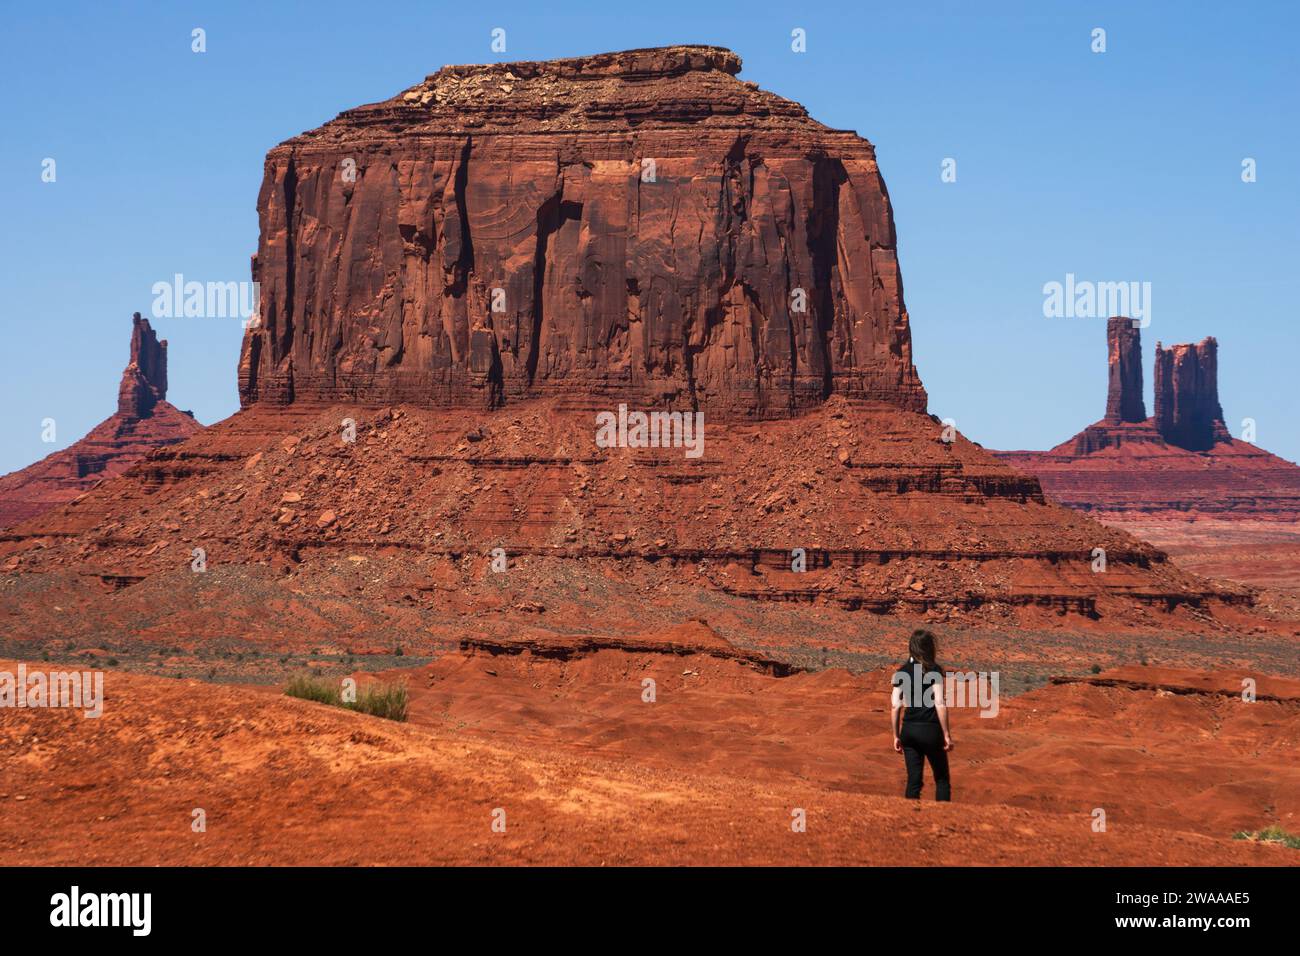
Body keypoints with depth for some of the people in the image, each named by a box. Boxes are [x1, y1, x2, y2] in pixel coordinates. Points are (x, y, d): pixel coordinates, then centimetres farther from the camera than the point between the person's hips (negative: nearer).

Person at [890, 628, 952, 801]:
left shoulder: (901, 673, 5)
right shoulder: (934, 671, -7)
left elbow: (895, 706, 3)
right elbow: (940, 704, -12)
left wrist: (896, 736, 10)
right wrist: (946, 734, -7)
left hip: (908, 729, 4)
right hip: (930, 729, -4)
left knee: (913, 780, 9)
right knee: (942, 779, 9)